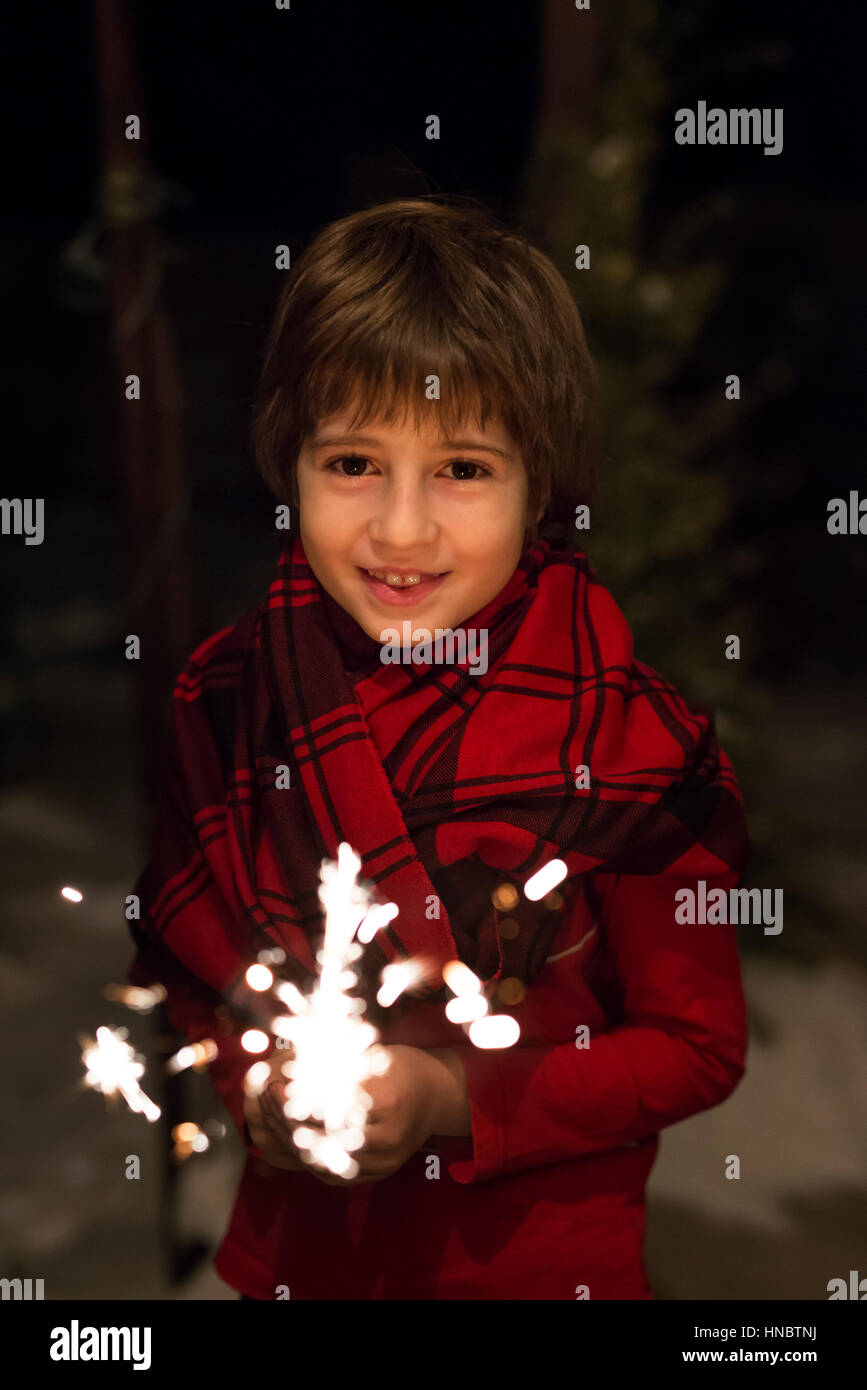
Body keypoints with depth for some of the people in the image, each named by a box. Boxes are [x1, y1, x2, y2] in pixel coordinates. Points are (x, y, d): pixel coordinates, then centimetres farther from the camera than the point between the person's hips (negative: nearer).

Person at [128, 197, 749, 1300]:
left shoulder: (630, 741, -20)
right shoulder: (228, 697, -11)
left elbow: (698, 1047, -11)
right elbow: (175, 956, 3)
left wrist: (454, 1103, -22)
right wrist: (248, 1085, -15)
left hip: (545, 1258, -2)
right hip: (290, 1250, 3)